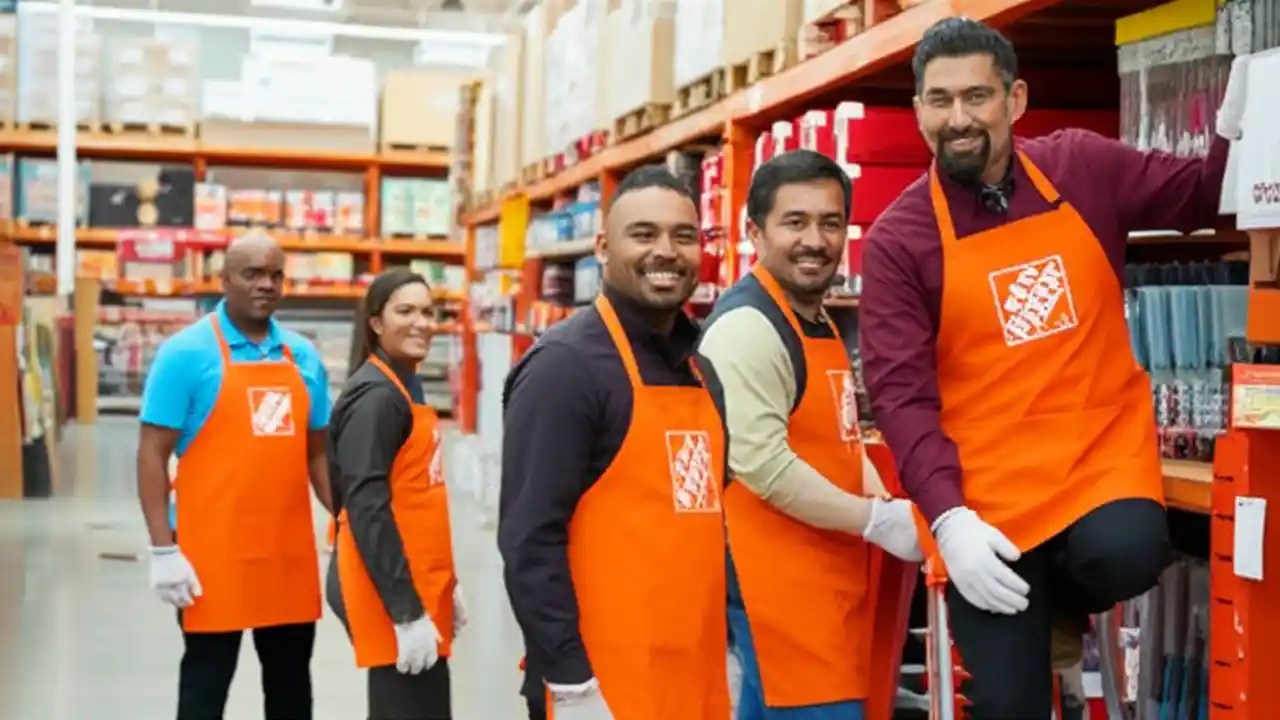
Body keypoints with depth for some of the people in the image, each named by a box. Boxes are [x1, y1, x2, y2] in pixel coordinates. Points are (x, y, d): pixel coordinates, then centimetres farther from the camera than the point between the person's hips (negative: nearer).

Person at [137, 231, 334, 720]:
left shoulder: (303, 356, 9)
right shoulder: (186, 353, -7)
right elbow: (153, 455, -9)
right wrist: (164, 550, -15)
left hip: (290, 552, 5)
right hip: (212, 554, -5)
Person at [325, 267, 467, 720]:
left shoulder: (406, 388, 14)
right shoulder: (375, 396, -15)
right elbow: (367, 507, -21)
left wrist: (445, 586, 18)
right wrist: (406, 611, -23)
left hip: (418, 584, 9)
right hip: (391, 592, -9)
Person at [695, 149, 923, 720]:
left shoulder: (820, 324, 16)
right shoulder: (748, 326, -16)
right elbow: (762, 464, -23)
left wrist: (874, 488, 4)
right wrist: (879, 521, -17)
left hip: (826, 572, 10)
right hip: (780, 579, -10)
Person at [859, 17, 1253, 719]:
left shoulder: (1084, 167, 2)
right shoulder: (898, 238, -6)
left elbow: (1203, 194, 15)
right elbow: (900, 393, -10)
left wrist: (1235, 126, -6)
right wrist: (946, 516, -20)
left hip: (1102, 451, 2)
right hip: (988, 490, -1)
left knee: (1122, 555, -29)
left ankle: (1063, 607, 7)